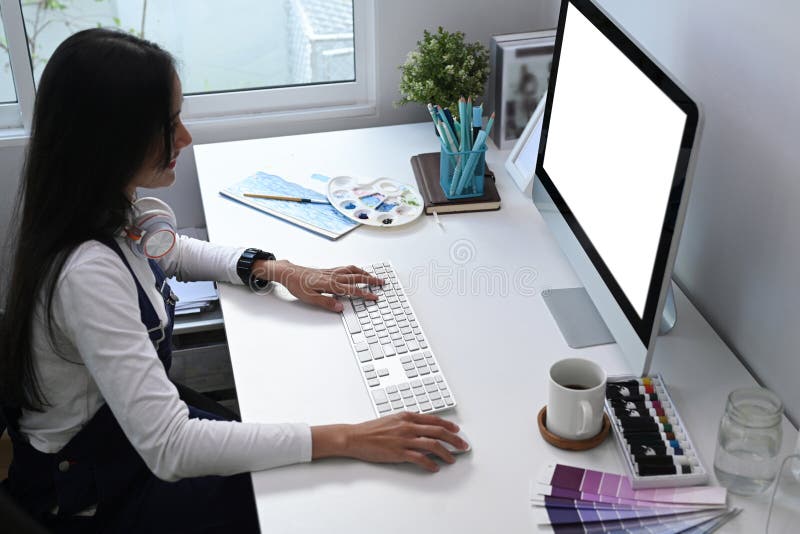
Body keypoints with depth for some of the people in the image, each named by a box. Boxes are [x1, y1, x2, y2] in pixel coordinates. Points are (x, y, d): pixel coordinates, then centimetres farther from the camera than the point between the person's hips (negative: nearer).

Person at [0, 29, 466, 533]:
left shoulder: (107, 207, -9)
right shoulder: (87, 272, -36)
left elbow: (171, 252, 14)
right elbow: (167, 449, -38)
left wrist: (280, 271, -2)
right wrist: (346, 439, -38)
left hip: (130, 423, 7)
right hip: (93, 490, -7)